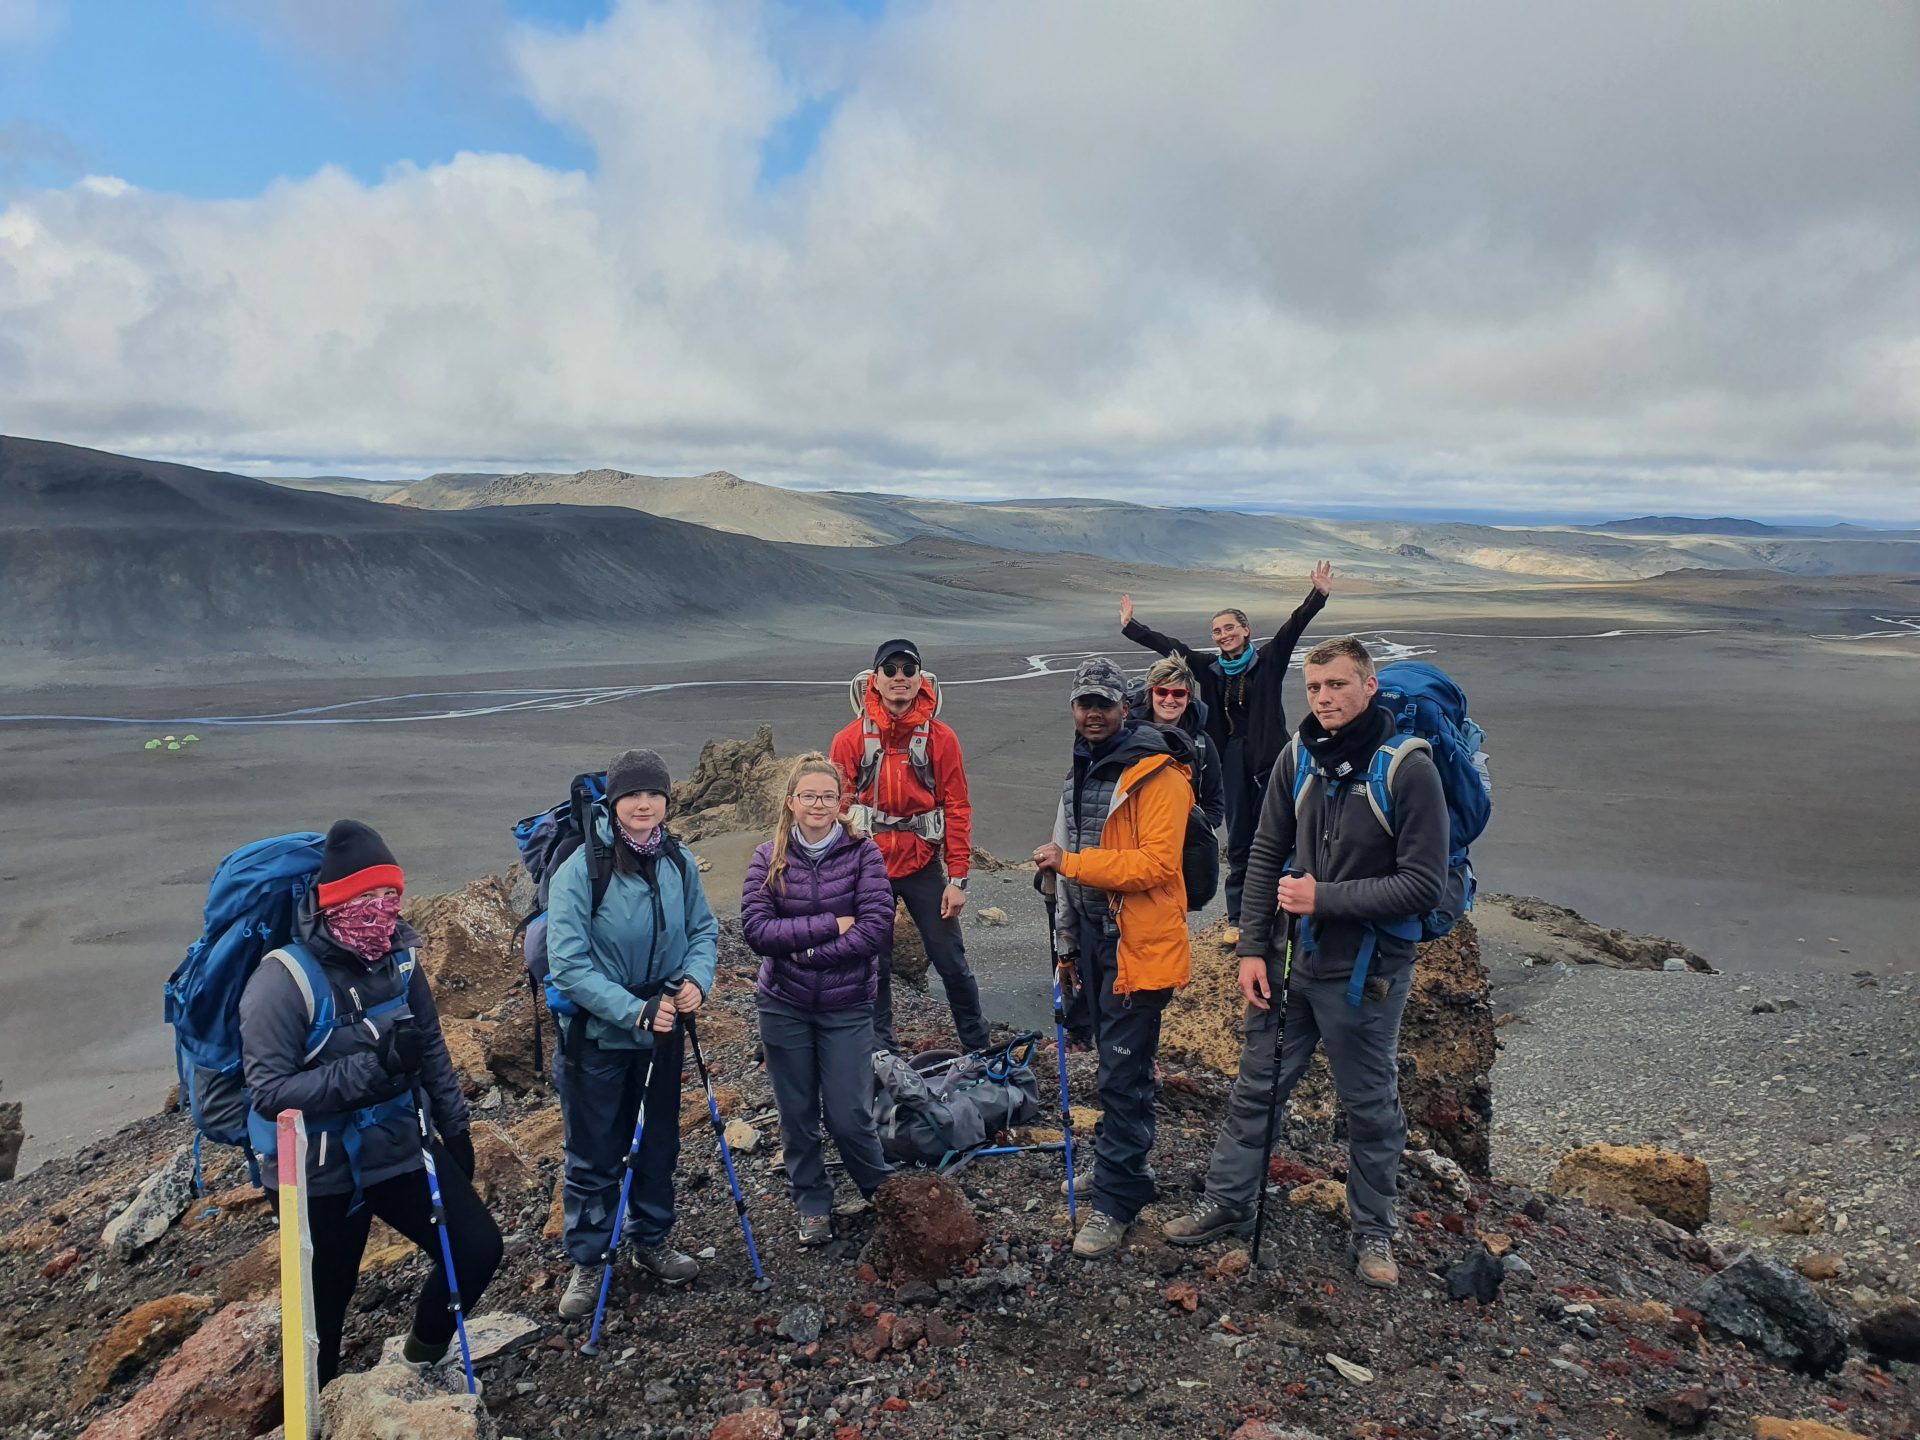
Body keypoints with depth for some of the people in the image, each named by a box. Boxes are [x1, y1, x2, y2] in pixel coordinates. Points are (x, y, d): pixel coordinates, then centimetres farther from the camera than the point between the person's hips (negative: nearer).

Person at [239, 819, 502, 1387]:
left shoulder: (398, 959, -4)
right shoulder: (285, 978, -21)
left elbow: (432, 1050, 9)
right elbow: (270, 1091, -24)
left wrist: (455, 1127, 13)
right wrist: (371, 1067, -32)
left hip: (400, 1149, 5)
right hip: (323, 1174, -5)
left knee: (478, 1247, 4)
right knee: (323, 1309, 10)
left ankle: (425, 1352, 31)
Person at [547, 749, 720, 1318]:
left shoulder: (678, 862, -6)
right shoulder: (580, 869, -21)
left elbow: (703, 929, 6)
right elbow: (568, 965, -22)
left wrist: (696, 978, -14)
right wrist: (635, 1010, -27)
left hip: (662, 1032, 4)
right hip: (596, 1037, -4)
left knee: (659, 1144, 19)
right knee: (594, 1157, 10)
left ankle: (652, 1240, 41)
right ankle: (587, 1262, 31)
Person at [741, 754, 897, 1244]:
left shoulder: (862, 852, -8)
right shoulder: (769, 857, -4)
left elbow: (877, 928, -16)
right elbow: (756, 929, -14)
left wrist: (807, 951, -16)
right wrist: (831, 924, -19)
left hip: (847, 1007, -2)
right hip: (784, 1006, 2)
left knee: (848, 1117, 0)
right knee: (797, 1114, 13)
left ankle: (884, 1194, 28)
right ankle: (812, 1206, 35)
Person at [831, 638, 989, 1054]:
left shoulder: (941, 738, -2)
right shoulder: (850, 740, -2)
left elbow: (957, 810, -1)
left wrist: (958, 878, -5)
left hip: (923, 865, 0)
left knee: (951, 961, 5)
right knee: (875, 965, 10)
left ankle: (978, 1047, 21)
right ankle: (881, 1049, 25)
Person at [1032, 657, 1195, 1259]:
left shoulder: (1156, 773, -16)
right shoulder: (1084, 766, 13)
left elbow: (1157, 863, -24)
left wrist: (1071, 863, -24)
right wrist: (1068, 927, 20)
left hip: (1138, 941, -9)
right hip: (1093, 932, 9)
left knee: (1123, 1071, -4)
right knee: (1111, 1056, 20)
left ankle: (1115, 1200, 7)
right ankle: (1118, 1164, 35)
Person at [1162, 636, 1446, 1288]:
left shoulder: (1409, 767, -15)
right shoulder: (1299, 757, -1)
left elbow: (1425, 885, -17)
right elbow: (1265, 855, 5)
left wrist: (1325, 898, -20)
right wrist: (1253, 948, 0)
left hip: (1367, 971, -4)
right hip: (1292, 962, 4)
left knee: (1371, 1108, 13)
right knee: (1256, 1088, 15)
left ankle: (1373, 1231, 32)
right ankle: (1228, 1203, 32)